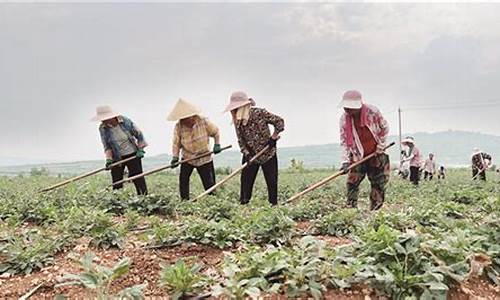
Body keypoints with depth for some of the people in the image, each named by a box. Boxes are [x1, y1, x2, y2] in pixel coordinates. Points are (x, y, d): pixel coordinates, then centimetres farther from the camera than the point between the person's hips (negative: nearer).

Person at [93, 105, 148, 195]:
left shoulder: (125, 121, -14)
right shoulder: (103, 128, -10)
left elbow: (138, 134, -1)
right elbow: (106, 146, -1)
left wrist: (140, 149, -5)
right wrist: (109, 159, -12)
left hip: (133, 155, -2)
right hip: (117, 158, 2)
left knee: (138, 179, -2)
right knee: (116, 182, 4)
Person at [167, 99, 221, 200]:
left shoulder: (204, 122, -17)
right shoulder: (178, 127, -15)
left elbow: (215, 132, -1)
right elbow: (176, 143, -9)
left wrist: (217, 144, -10)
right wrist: (175, 157, -19)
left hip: (204, 158, -1)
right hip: (187, 158, 2)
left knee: (209, 182, 1)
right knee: (183, 179, -7)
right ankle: (184, 200, 6)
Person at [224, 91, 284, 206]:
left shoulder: (259, 113, -17)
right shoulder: (237, 121, -3)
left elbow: (279, 121, -11)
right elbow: (241, 140, -1)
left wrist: (273, 137, -15)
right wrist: (246, 153, -16)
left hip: (268, 154, -4)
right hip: (250, 156, 4)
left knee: (272, 182, 2)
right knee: (246, 182, 2)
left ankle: (273, 205, 14)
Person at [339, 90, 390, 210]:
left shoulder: (373, 112, -19)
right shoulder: (344, 119, -14)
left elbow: (385, 128, -3)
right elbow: (344, 141, -12)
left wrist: (380, 147, -5)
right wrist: (345, 161, -21)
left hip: (377, 155, -1)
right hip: (358, 156, 1)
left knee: (379, 183, 1)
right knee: (352, 183, -7)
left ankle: (374, 210, 9)